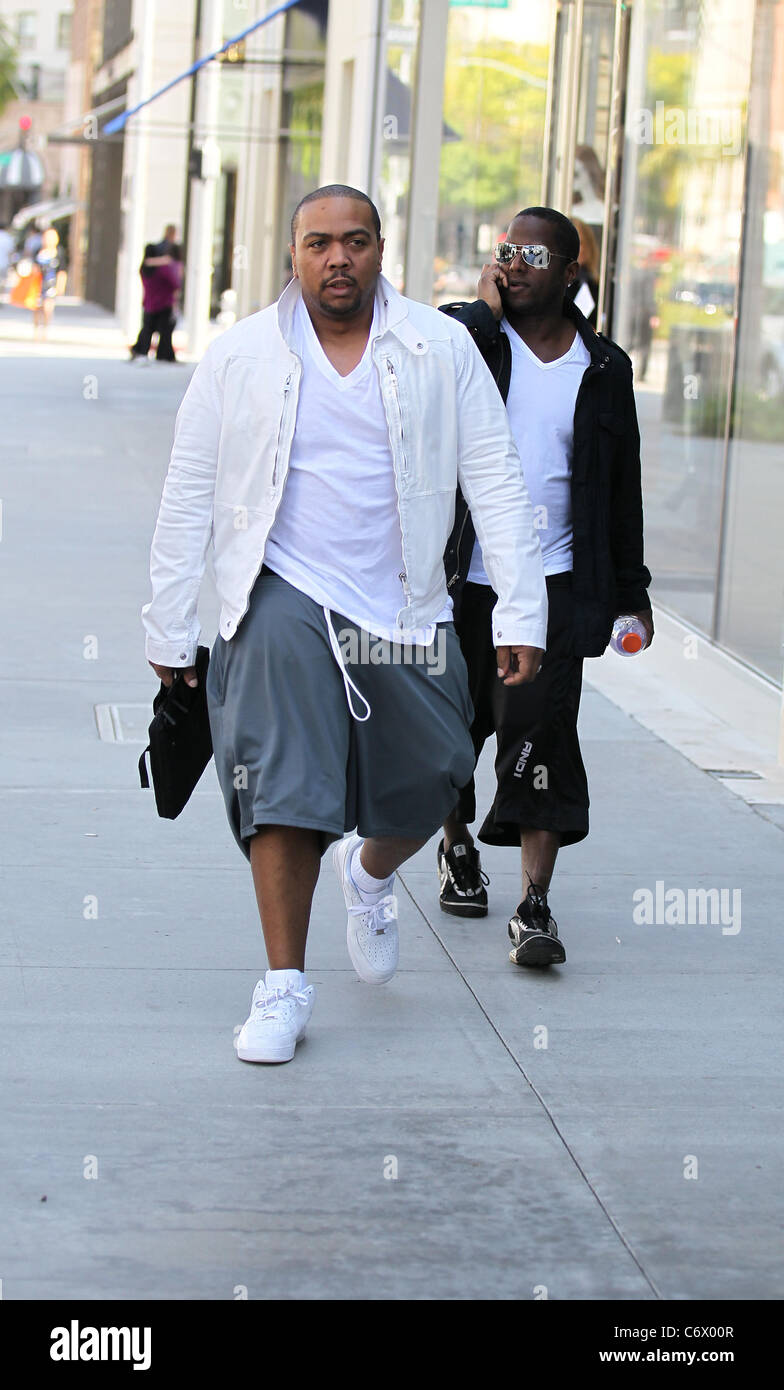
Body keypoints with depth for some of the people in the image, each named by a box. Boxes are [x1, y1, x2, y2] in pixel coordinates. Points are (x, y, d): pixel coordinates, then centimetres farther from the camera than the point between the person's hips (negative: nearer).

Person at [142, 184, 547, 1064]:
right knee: (283, 787, -11)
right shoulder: (239, 358, 0)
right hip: (284, 598, -2)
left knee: (426, 786, 8)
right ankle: (284, 986, -1)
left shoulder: (442, 349, 1)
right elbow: (188, 496, 5)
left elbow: (494, 481, 2)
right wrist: (169, 628, 5)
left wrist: (520, 613, -5)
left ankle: (369, 873, 43)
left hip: (404, 611, 2)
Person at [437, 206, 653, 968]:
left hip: (553, 584, 0)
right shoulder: (463, 335, 1)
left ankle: (534, 906, -11)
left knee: (541, 730, -11)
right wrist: (485, 309, -16)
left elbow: (621, 490, 12)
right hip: (460, 581, 1)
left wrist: (630, 592, 13)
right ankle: (456, 845, 41)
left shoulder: (603, 368, 6)